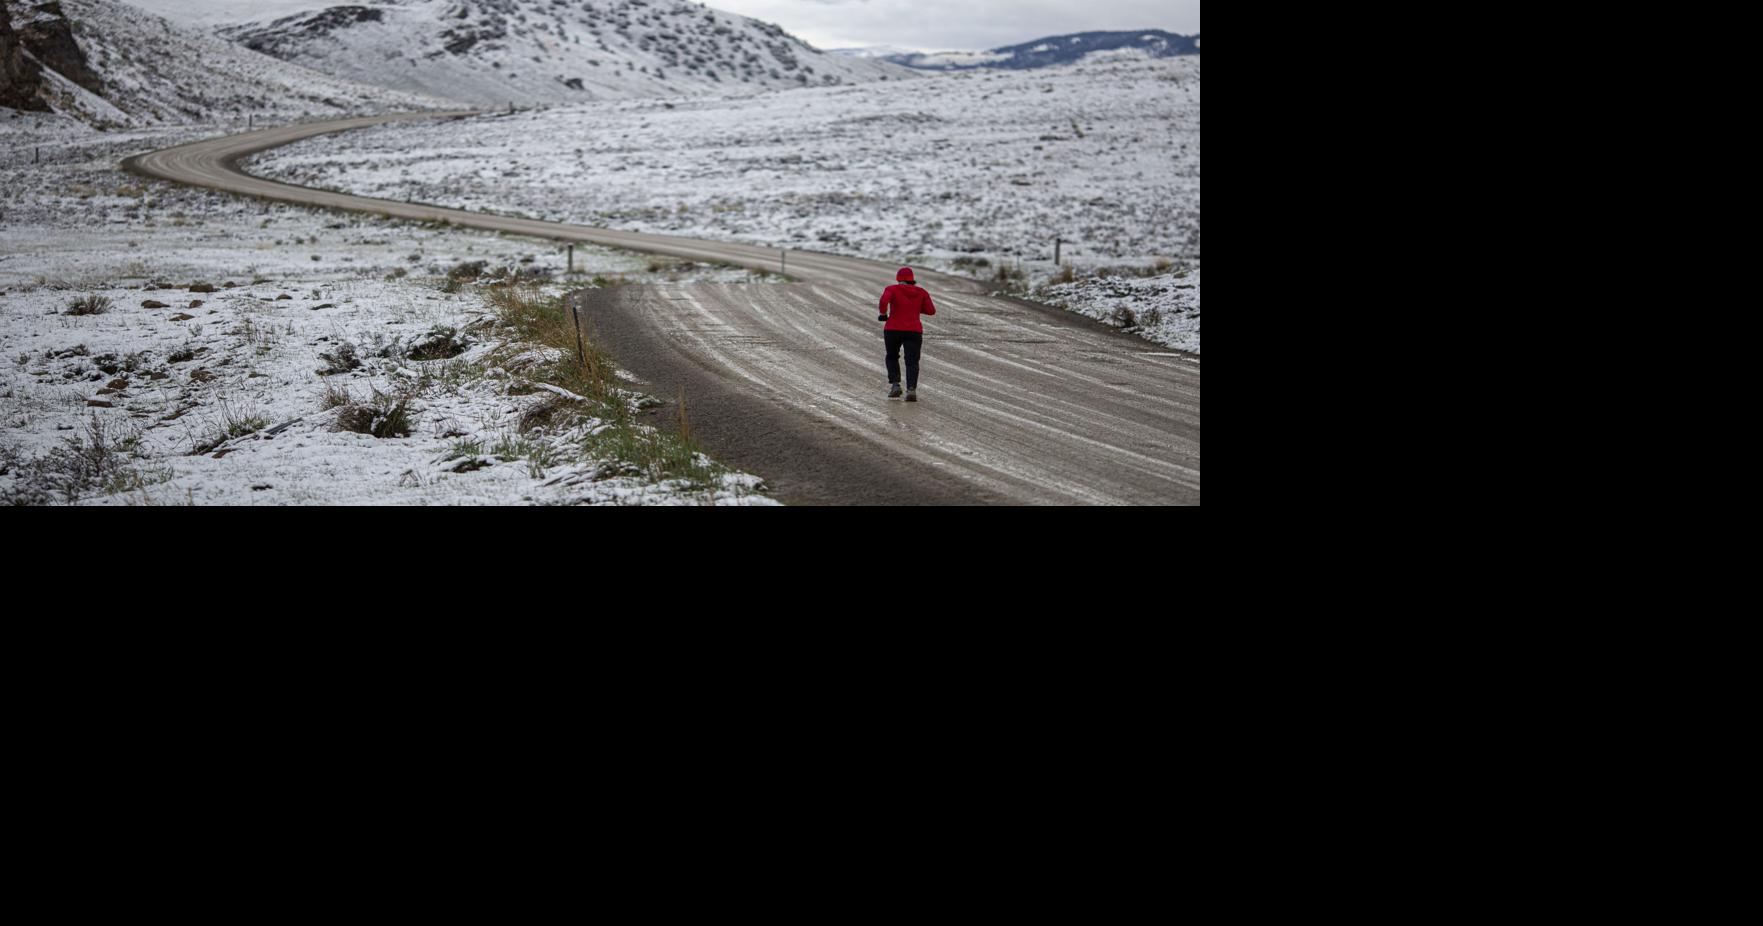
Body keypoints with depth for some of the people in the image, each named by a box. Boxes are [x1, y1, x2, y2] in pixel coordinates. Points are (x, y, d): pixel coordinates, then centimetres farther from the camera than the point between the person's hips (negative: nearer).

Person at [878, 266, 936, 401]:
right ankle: (911, 389, -20)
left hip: (893, 330, 0)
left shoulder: (892, 289, -1)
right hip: (914, 332, 1)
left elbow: (884, 300, -19)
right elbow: (931, 310, 6)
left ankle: (895, 384, 5)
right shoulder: (921, 292, 7)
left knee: (892, 357, 20)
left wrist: (883, 313, -3)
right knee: (912, 361, -1)